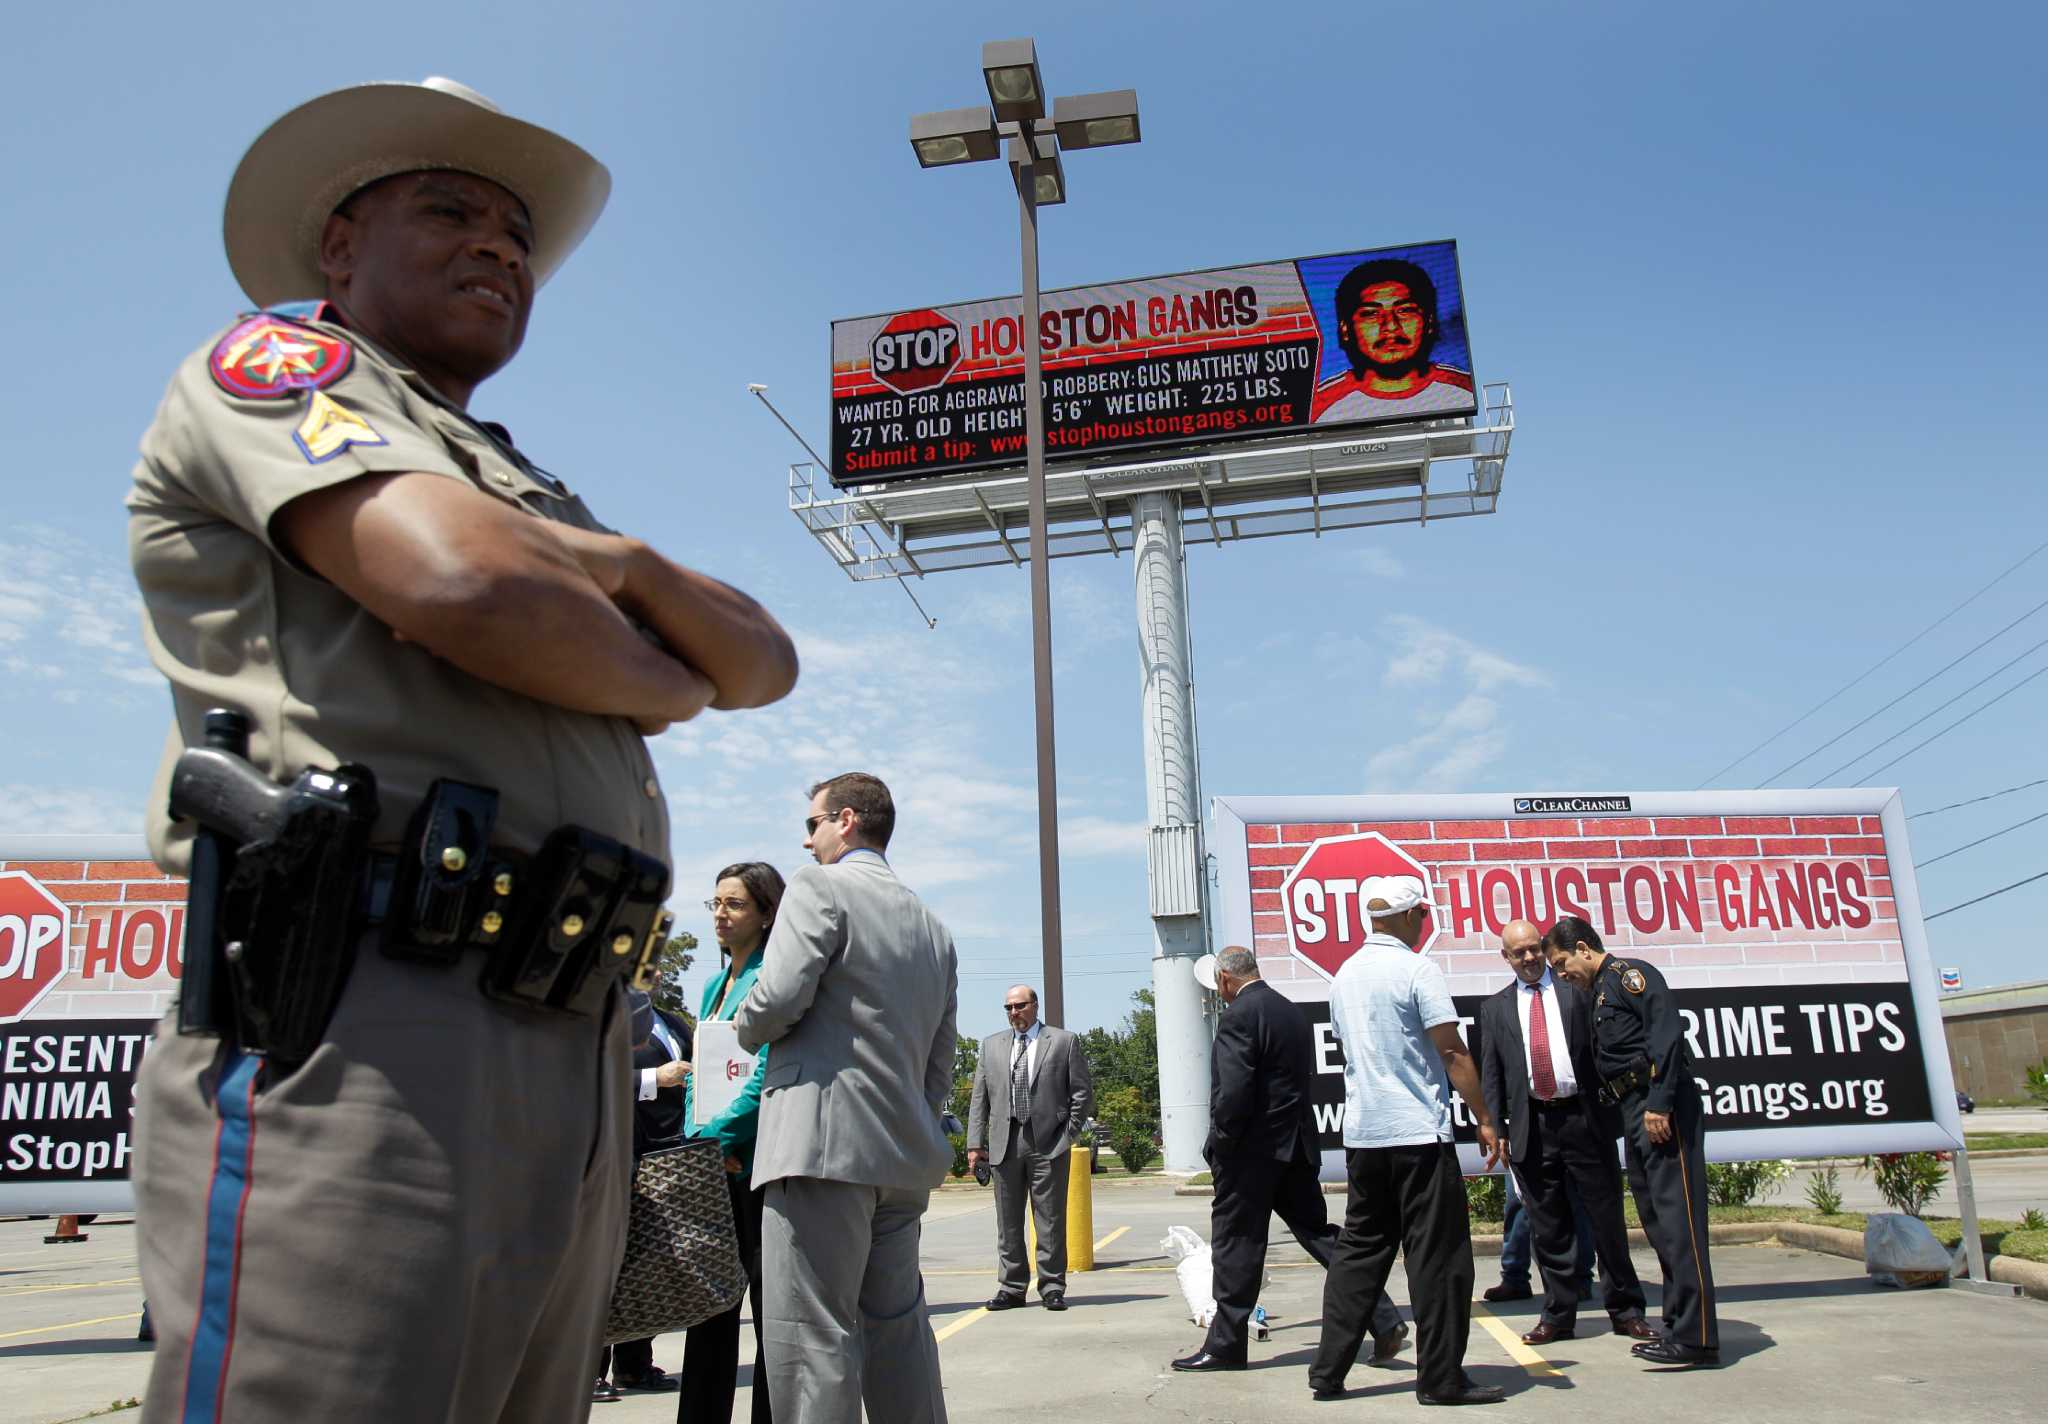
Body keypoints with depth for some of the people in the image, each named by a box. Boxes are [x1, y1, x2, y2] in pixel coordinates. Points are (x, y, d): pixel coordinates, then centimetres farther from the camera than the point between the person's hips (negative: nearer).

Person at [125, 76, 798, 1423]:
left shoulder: (530, 494, 30)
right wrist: (661, 683, 7)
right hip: (358, 1031, -7)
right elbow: (467, 582, -13)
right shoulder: (274, 360, 8)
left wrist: (634, 570, -1)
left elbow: (767, 662, 20)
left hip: (576, 1057, 8)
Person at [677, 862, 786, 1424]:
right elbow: (697, 1073, 15)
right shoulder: (714, 986, 16)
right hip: (712, 1165, 8)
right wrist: (697, 1138, -1)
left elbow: (767, 1075, -16)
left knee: (768, 1301, 1)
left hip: (755, 1161, -8)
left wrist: (715, 1136, -17)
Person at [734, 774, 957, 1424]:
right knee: (898, 1328, 15)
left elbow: (779, 998, -15)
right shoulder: (933, 928, 20)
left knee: (812, 1337, -5)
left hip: (823, 1145, -8)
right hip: (905, 1156, 8)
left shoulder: (819, 886, -3)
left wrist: (746, 1029, 6)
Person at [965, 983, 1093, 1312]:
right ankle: (1011, 1288, 15)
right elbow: (979, 1097, 11)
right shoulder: (991, 1045, 14)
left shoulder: (1063, 1041, 5)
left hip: (1048, 1143, -3)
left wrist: (1067, 1134, -2)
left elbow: (1082, 1094, 5)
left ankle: (1052, 1287, 9)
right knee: (1008, 1221, 7)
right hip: (1004, 1144, 3)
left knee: (1050, 1221, 0)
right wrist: (975, 1142, 3)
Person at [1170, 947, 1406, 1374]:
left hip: (1252, 1150, -8)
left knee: (1235, 1245, 1)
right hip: (1297, 1145, 8)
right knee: (1318, 1232, 13)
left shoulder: (1240, 1015, -14)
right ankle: (1383, 1319, 8)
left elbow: (1233, 1092, -21)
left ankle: (1224, 1346, 10)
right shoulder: (1294, 1012, 13)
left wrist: (1219, 1146, -10)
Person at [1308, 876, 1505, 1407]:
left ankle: (1328, 1370, 12)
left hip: (1362, 1133, 7)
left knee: (1359, 1249, 12)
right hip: (1419, 1131, -7)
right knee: (1437, 1257, 3)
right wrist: (1485, 1120, -6)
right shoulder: (1418, 969, -10)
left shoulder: (1345, 974, 11)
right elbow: (1452, 1053, -12)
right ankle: (1441, 1378, 8)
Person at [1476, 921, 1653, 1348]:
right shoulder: (1495, 1008, 11)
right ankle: (1559, 1315, 18)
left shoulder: (1578, 989, 5)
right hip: (1532, 1127, 2)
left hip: (1584, 1118, -2)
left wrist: (1616, 1108, -10)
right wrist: (1493, 1129, 2)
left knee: (1607, 1217, 6)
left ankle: (1625, 1310, 20)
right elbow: (1491, 1075, 9)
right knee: (1547, 1225, 8)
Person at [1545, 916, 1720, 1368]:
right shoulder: (1598, 992, 21)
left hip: (1661, 1106, -10)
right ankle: (1680, 1326, 19)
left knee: (1676, 1214, -9)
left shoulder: (1628, 973, -7)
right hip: (1633, 1110, 10)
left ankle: (1696, 1336, -7)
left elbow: (1668, 1030, -19)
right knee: (1655, 1216, 12)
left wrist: (1659, 1102, -23)